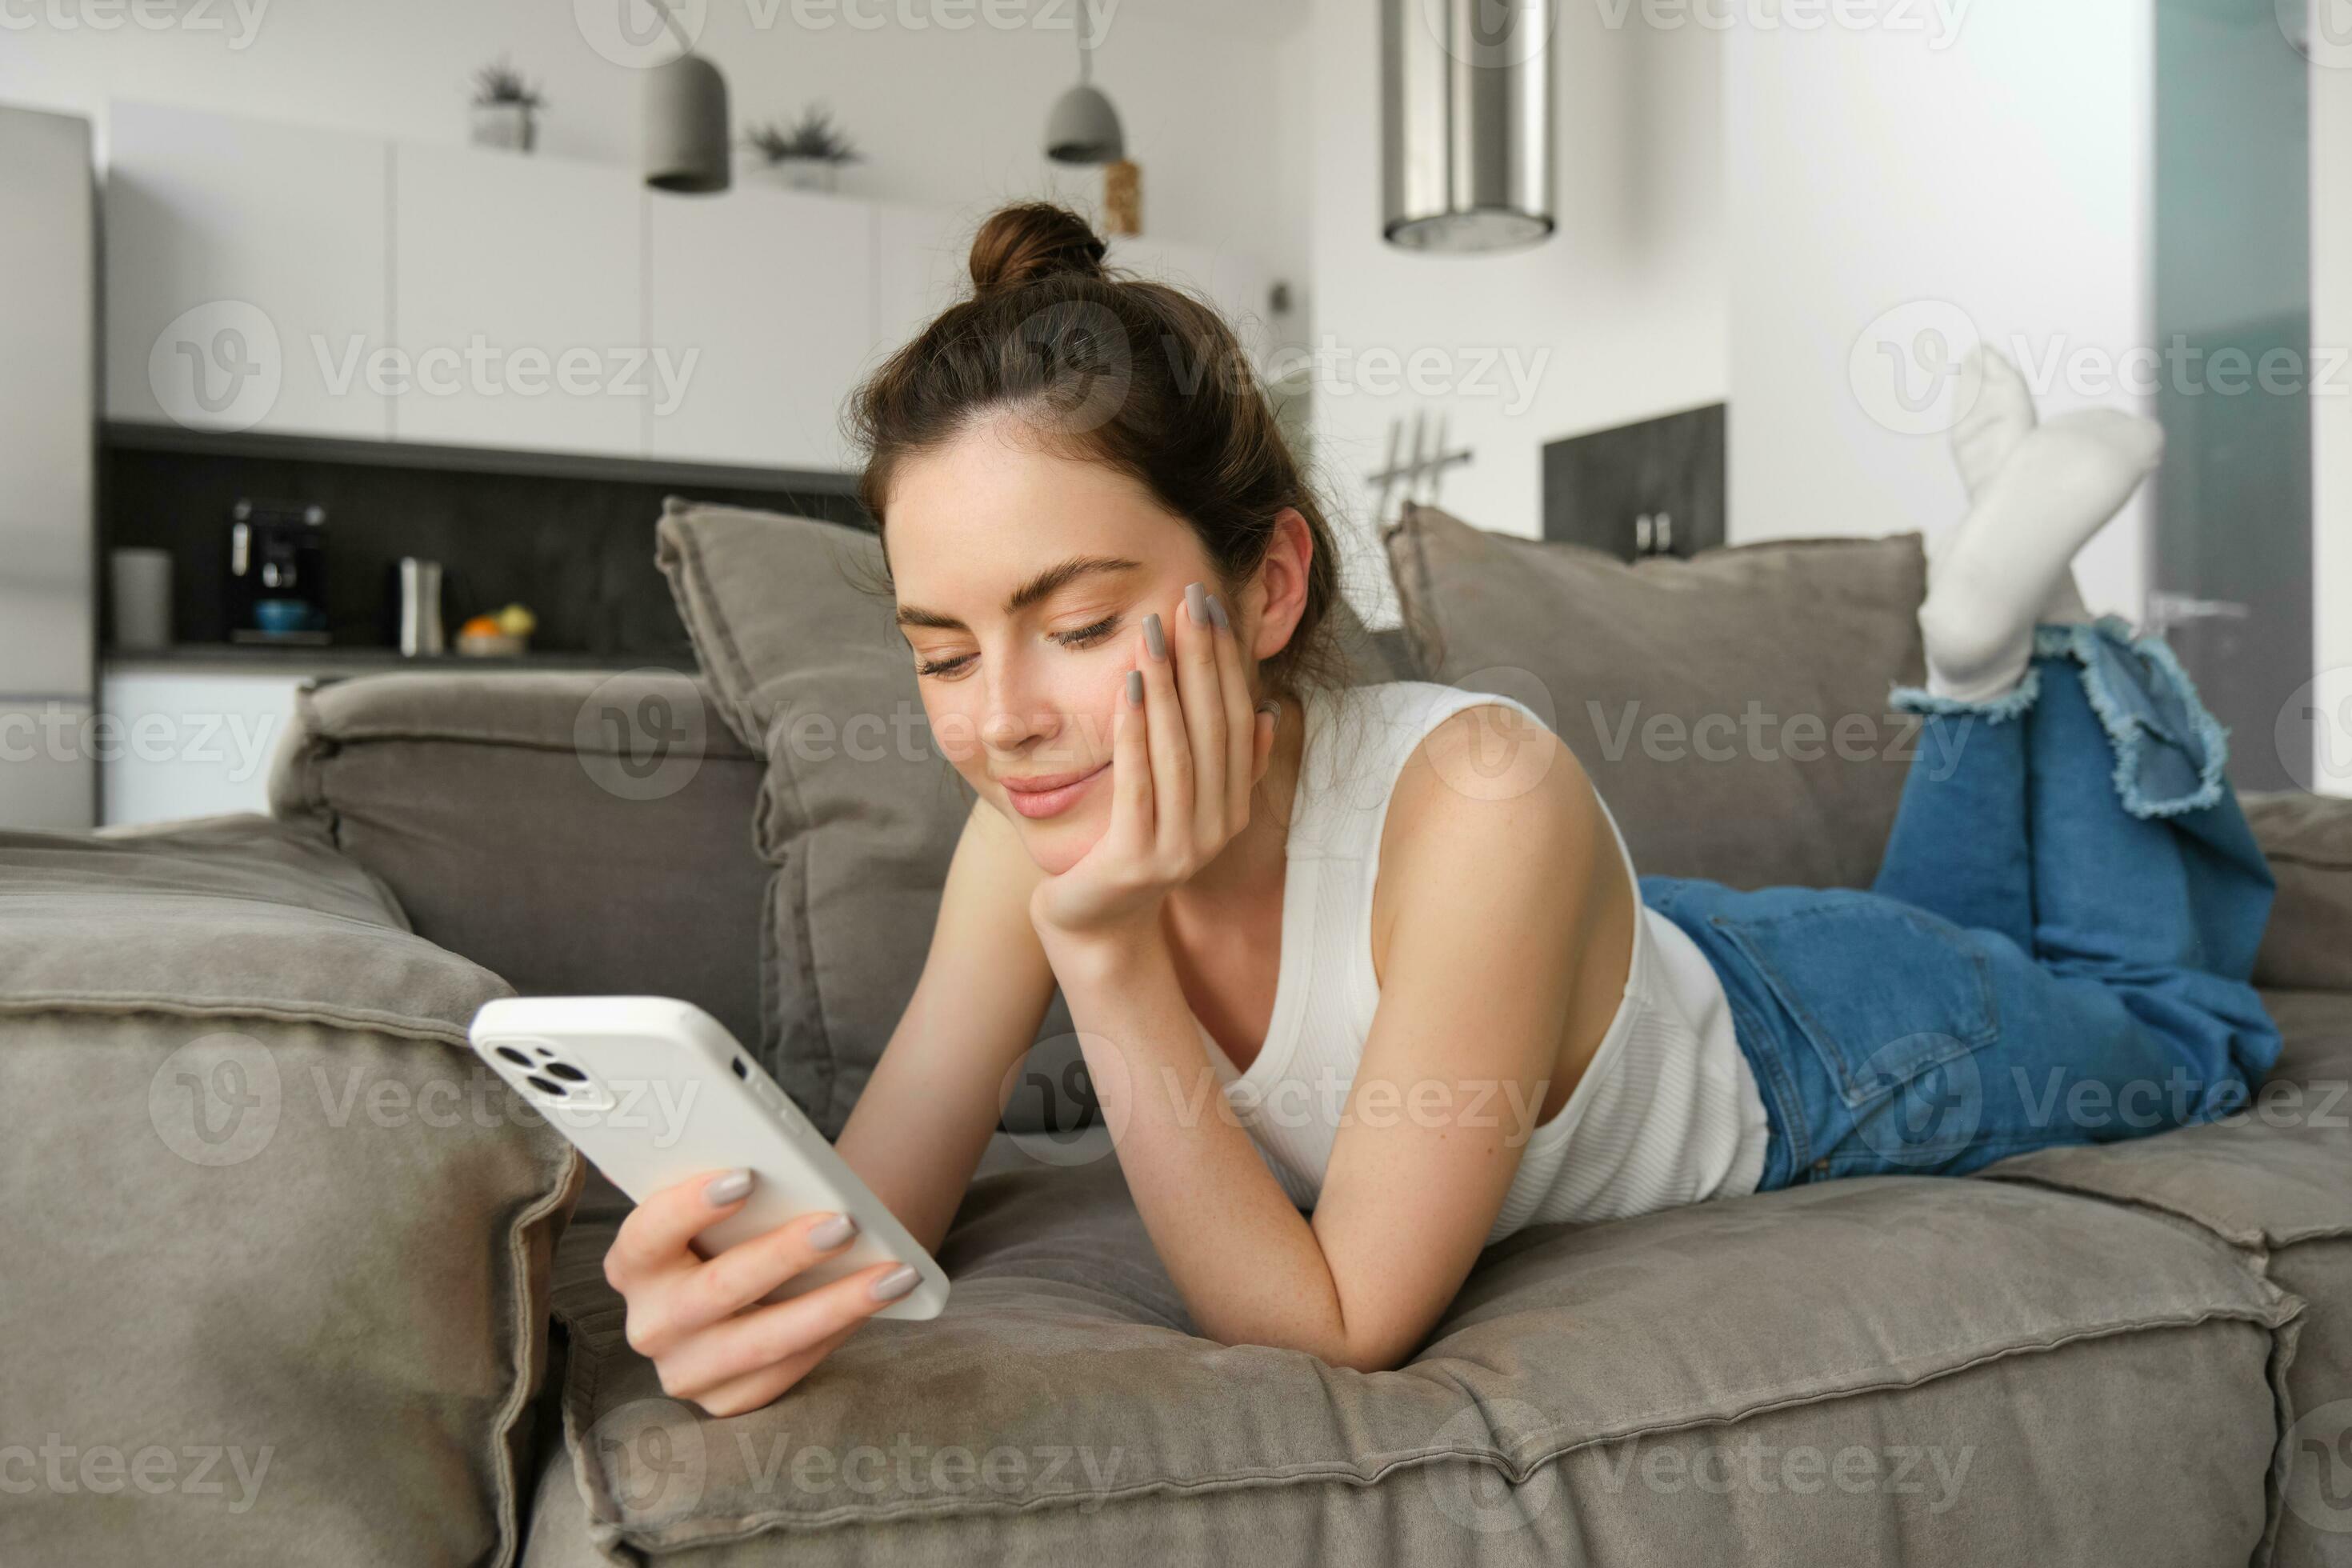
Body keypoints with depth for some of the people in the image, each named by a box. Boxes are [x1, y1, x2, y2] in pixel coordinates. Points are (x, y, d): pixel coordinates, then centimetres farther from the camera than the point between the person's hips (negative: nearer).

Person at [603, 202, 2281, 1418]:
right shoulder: (1040, 824, -29)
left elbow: (1342, 1331, -40)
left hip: (1808, 1054, -4)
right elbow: (871, 1211, -26)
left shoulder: (1483, 802, -47)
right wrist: (743, 1280, -49)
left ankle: (2037, 637, 34)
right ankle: (1987, 656, 40)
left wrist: (1110, 956, -49)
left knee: (2174, 1020, 31)